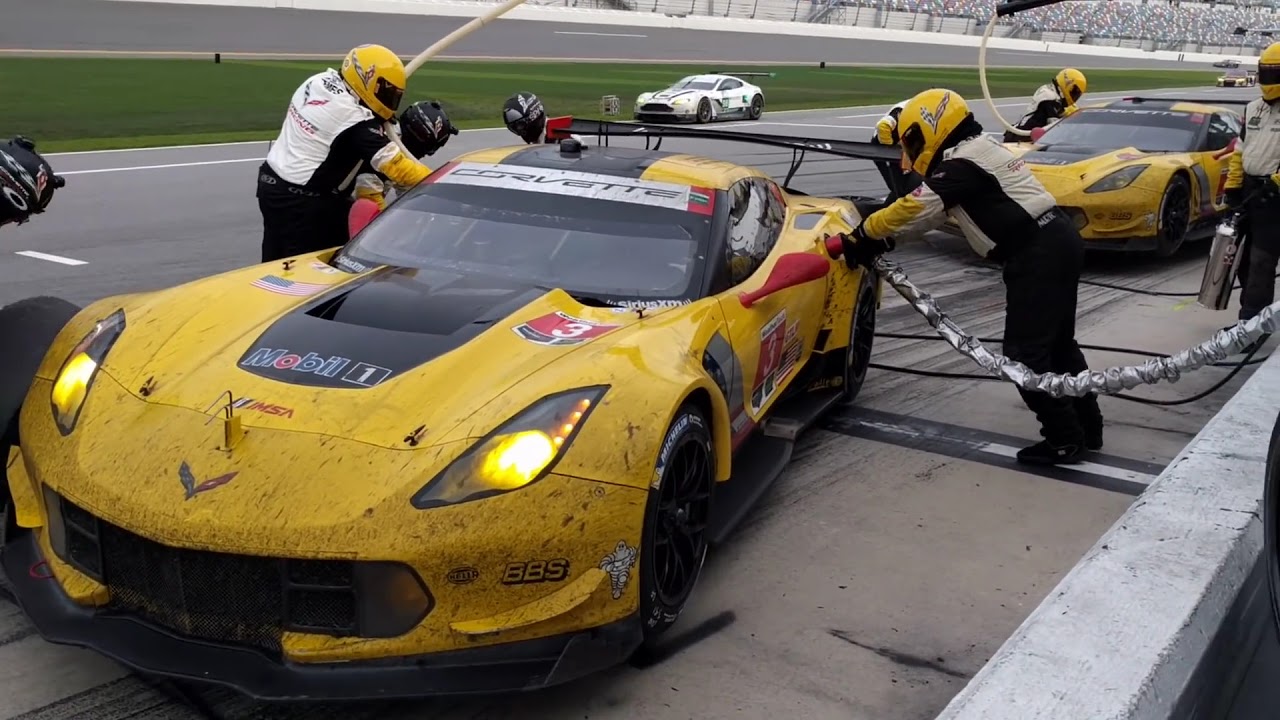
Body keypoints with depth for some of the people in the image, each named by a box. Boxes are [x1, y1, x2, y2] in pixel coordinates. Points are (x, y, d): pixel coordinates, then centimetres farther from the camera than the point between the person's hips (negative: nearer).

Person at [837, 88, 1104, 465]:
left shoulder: (963, 162, -14)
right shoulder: (975, 151, 18)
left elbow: (916, 208, -17)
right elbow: (930, 210, 17)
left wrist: (864, 235, -6)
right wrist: (883, 239, 10)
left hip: (1038, 253, -11)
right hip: (1057, 239, 11)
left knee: (1025, 352, -4)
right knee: (1057, 343, 19)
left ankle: (1064, 437, 3)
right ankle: (1086, 426, 29)